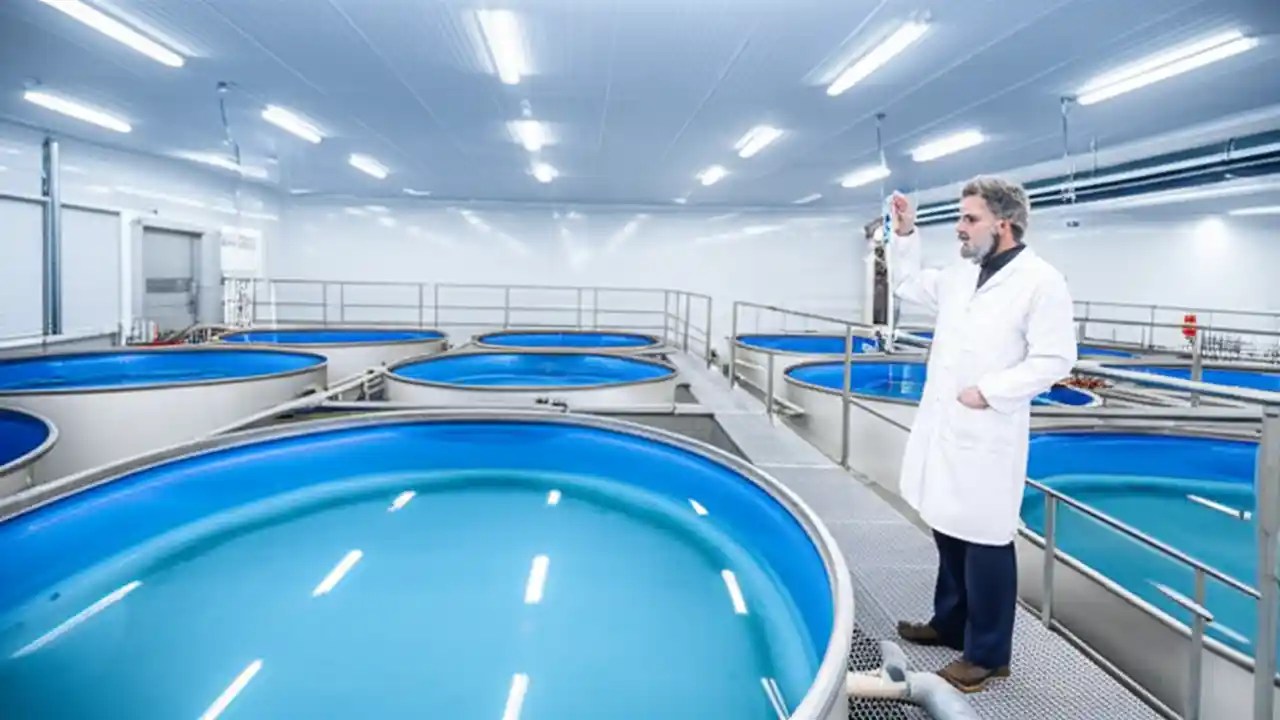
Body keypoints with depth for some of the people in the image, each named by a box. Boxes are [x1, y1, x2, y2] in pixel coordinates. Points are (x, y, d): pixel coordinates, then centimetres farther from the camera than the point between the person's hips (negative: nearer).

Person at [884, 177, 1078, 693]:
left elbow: (1054, 361, -15)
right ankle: (950, 624, 35)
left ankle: (987, 654, 15)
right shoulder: (960, 274, 11)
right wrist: (905, 236, 17)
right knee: (949, 534, 18)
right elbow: (911, 286, 28)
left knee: (984, 544, 1)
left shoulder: (1041, 281, -11)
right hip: (943, 429, 8)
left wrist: (989, 391, -18)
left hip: (986, 437, -8)